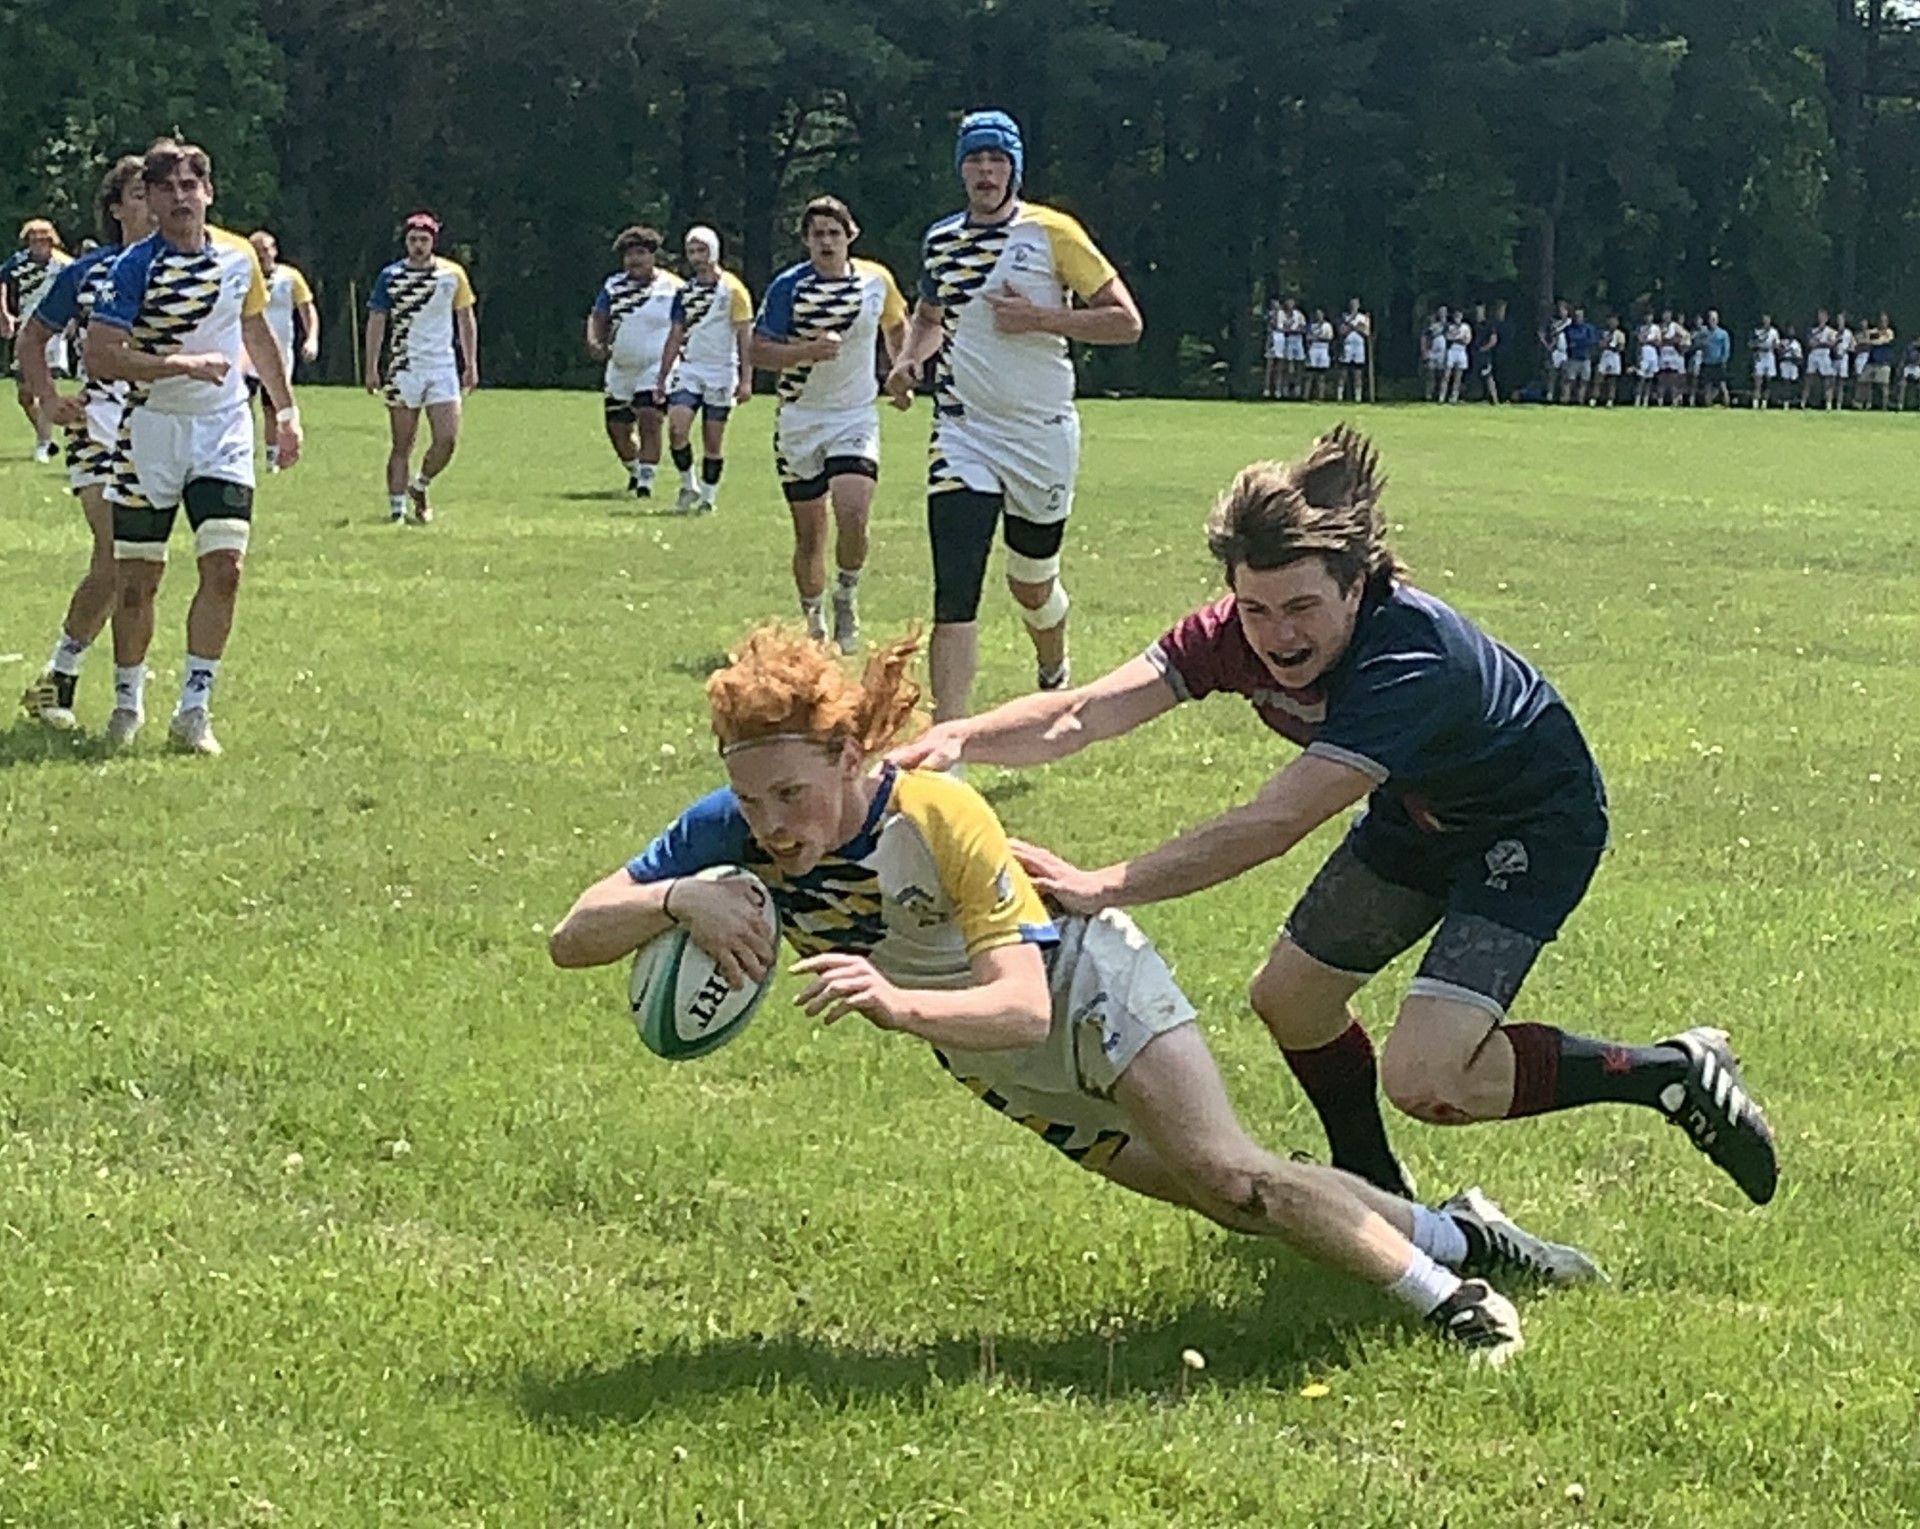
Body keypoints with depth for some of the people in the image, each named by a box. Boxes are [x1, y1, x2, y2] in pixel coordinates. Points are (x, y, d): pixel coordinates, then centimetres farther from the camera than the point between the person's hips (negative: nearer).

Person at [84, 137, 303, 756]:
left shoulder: (239, 257, 2)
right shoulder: (135, 266, -12)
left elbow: (257, 334, 20)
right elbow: (99, 357, -18)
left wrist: (286, 410, 22)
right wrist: (180, 364, -26)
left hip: (224, 429, 3)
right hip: (151, 431, -3)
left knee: (224, 567, -10)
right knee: (138, 580, 3)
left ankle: (193, 710, -4)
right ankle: (128, 702, 22)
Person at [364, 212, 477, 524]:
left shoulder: (453, 274, 4)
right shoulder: (391, 276, 0)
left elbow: (466, 319, 12)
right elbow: (376, 322, 4)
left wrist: (471, 365, 8)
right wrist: (371, 368, -2)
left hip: (443, 368, 1)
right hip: (403, 370, -1)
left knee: (447, 440, -8)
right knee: (402, 446, 0)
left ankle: (420, 487, 18)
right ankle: (396, 508, 6)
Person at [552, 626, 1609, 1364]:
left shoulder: (940, 817, -35)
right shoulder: (729, 832, -24)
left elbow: (1022, 1003, -39)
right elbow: (570, 939, -26)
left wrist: (898, 1004, -59)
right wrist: (678, 899, -47)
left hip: (1082, 976, -5)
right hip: (998, 1072, 5)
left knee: (1228, 1172, -20)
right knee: (1225, 1200, 5)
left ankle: (1453, 1295, -4)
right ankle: (1447, 1231, 21)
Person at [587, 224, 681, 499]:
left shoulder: (672, 288, -4)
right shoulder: (613, 286, 7)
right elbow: (597, 317, 5)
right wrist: (594, 342, -16)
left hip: (656, 367, -5)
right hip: (620, 370, 5)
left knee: (649, 421, -21)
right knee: (617, 429, 10)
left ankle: (646, 482, -17)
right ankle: (635, 472, 37)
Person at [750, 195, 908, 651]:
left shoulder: (876, 280, 1)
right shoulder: (788, 287, -8)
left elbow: (896, 326, 22)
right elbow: (760, 351, -11)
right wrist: (809, 351, -26)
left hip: (856, 417, 0)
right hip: (799, 421, 0)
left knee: (852, 515, -21)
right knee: (809, 535, 5)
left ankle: (847, 598, 4)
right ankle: (813, 620, 24)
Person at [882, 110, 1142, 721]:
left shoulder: (1052, 233, -4)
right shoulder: (940, 241, 9)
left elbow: (1125, 322, -5)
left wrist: (1040, 318, -16)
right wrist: (908, 360, 8)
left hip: (1043, 434, -2)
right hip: (963, 434, 2)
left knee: (1032, 583, 14)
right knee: (955, 594, -14)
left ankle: (1054, 681, 47)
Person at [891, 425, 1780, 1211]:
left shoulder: (1411, 662, -40)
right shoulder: (1241, 635, -21)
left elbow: (1272, 826, -44)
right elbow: (1082, 716, -28)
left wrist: (1103, 888, -48)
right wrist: (959, 741, -46)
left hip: (1534, 823, -8)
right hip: (1420, 813, 8)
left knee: (1423, 1080, -19)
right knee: (1291, 1000, 13)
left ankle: (1675, 1074, -1)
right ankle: (1377, 1196, 38)